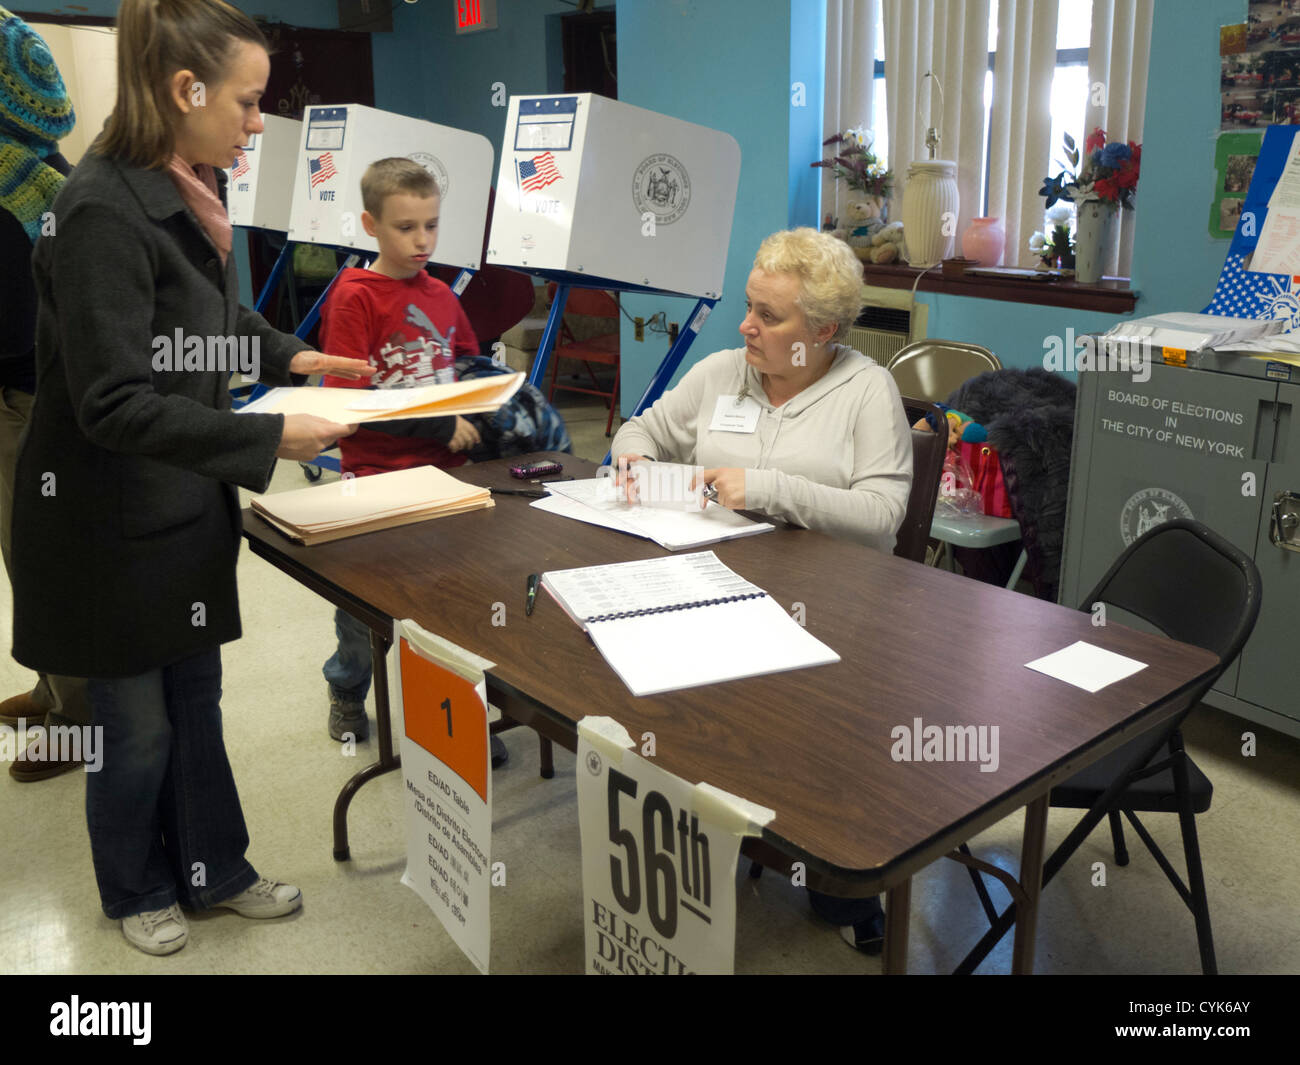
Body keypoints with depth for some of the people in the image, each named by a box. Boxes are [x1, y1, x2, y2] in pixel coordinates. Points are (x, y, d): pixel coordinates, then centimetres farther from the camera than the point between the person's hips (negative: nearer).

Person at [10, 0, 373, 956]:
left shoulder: (192, 189, 2)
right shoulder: (104, 211, -25)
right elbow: (114, 405, -27)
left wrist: (288, 356, 7)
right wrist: (270, 438, -28)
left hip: (187, 508, 8)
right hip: (110, 524, -8)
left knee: (196, 701, 20)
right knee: (138, 724, 11)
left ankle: (215, 871, 38)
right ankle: (136, 892, 36)